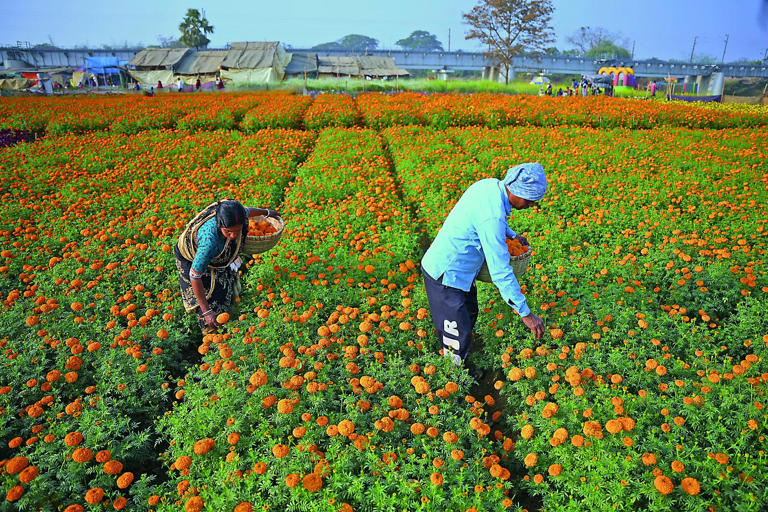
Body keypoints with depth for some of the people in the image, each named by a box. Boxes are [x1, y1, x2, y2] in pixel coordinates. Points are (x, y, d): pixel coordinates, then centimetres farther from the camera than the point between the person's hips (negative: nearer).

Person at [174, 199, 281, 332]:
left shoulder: (232, 213, -35)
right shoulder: (210, 241, -50)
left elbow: (248, 211, -7)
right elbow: (194, 276, -39)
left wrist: (266, 212, 14)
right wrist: (206, 312, -35)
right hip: (191, 259, -6)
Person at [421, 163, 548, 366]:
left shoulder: (490, 184, -6)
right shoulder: (492, 217, -32)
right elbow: (500, 272, -29)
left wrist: (512, 235, 21)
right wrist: (525, 313, -22)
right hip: (445, 274, -10)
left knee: (469, 315, 23)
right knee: (458, 334, 0)